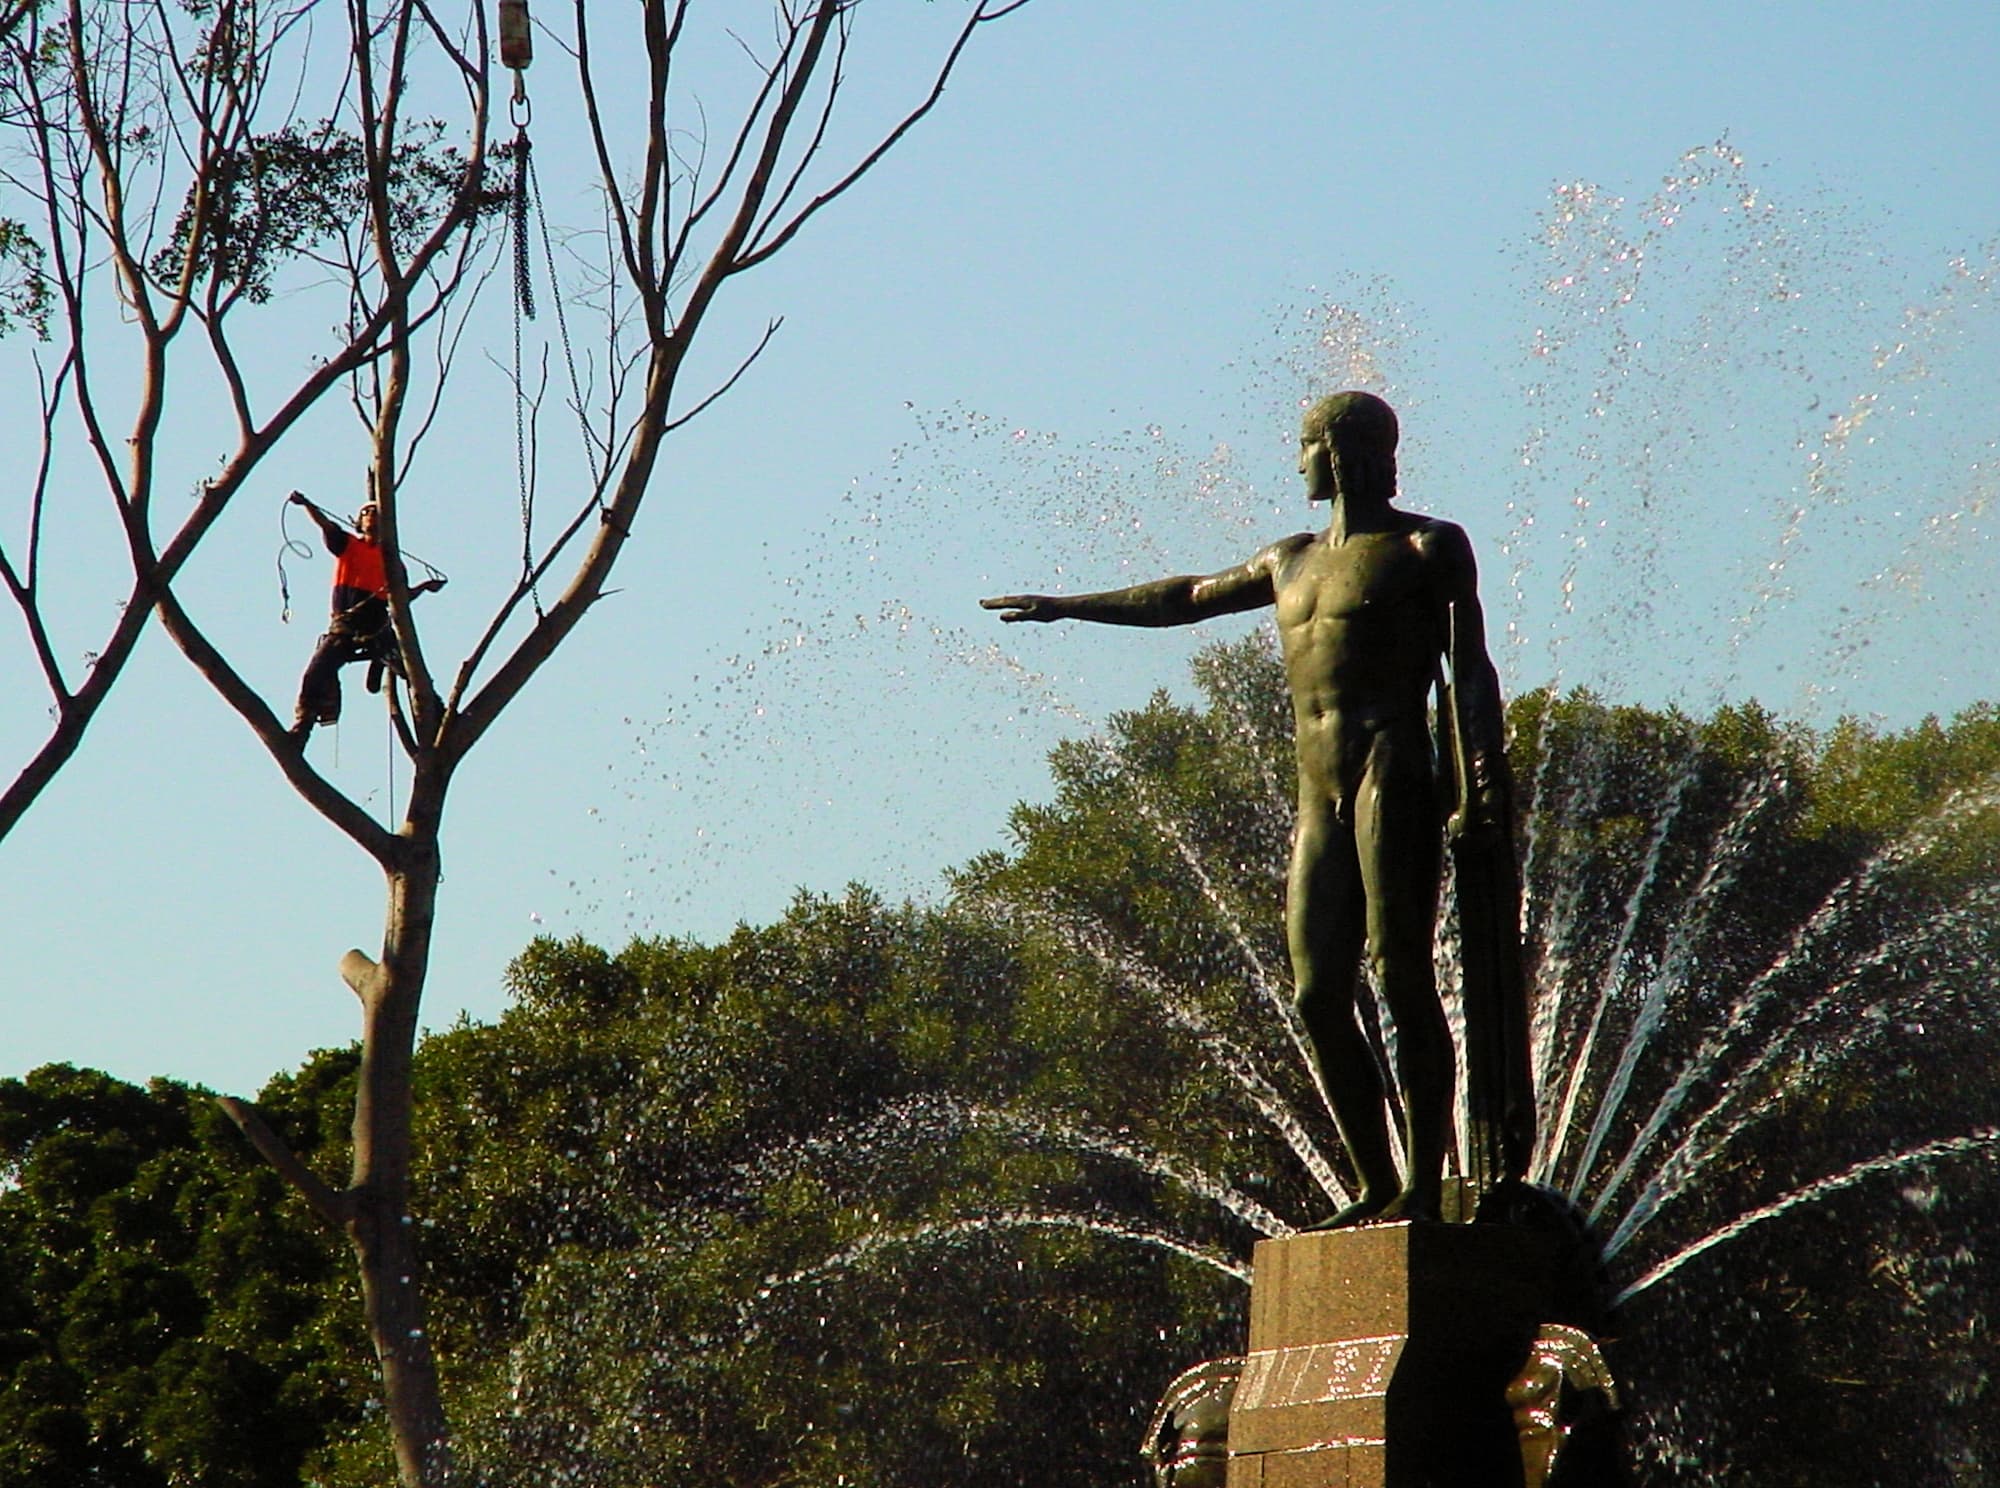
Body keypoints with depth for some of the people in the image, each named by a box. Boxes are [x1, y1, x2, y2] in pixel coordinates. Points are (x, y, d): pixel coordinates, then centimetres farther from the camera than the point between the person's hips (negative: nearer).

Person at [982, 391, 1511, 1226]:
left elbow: (1470, 667, -3)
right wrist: (1070, 606, 43)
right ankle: (1378, 1188, 3)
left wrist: (1480, 783, -16)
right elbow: (1188, 599, 38)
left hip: (1391, 776, -7)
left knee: (1403, 979, -12)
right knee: (1318, 997, -1)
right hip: (1319, 800, 7)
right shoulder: (1294, 560, 25)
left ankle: (1424, 1190, -13)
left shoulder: (1427, 548, 6)